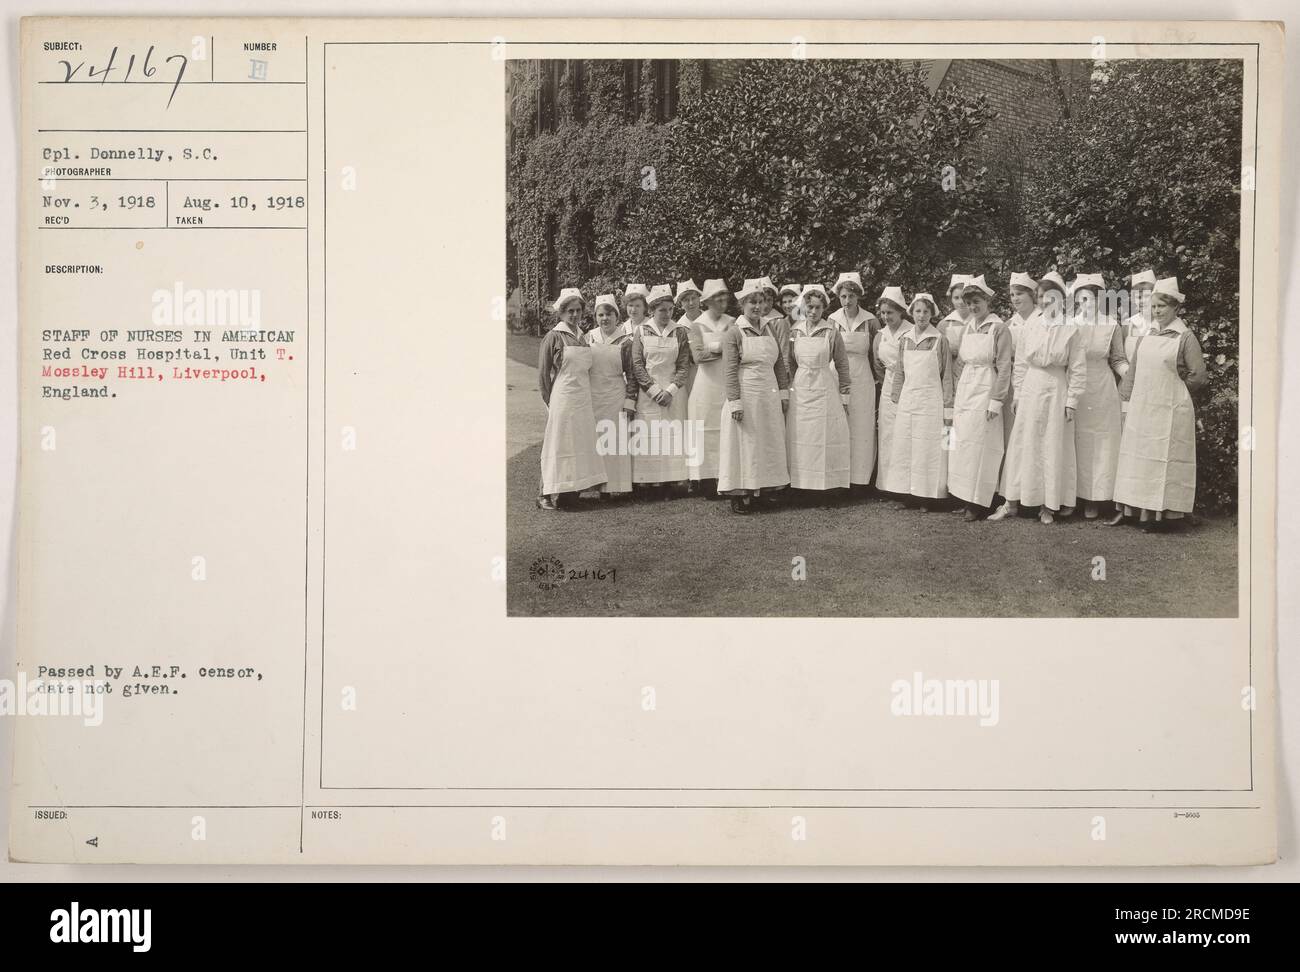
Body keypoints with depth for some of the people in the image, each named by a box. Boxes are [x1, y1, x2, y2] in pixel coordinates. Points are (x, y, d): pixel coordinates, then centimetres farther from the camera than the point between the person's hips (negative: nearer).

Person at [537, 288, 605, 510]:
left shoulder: (582, 338, 13)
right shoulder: (554, 337, -5)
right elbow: (543, 373, -5)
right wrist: (550, 402, -5)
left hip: (584, 399, 7)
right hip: (563, 398, -7)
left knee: (581, 444, 7)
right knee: (559, 445, -5)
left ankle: (572, 491, 12)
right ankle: (548, 495, 1)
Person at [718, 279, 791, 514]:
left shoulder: (769, 328, 9)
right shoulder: (734, 333, -7)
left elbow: (780, 363, 13)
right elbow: (730, 371, -10)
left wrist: (784, 391, 7)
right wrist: (735, 403, -16)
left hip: (770, 396, 5)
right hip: (746, 395, -5)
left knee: (769, 444, 7)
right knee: (744, 444, -2)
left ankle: (761, 490, 14)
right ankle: (738, 496, 4)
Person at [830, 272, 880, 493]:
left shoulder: (870, 321, -1)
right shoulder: (832, 320, 3)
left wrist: (876, 377, 6)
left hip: (862, 379, -1)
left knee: (862, 429, 2)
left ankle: (860, 478, 8)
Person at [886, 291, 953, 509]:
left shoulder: (940, 340, -2)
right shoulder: (905, 340, 9)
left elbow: (947, 376, -1)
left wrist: (947, 408, -3)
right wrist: (896, 402, 10)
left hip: (931, 401, -4)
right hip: (907, 401, 4)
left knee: (928, 450, -3)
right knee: (903, 449, 3)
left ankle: (927, 498, 4)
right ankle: (907, 494, 11)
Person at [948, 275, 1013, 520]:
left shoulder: (999, 328, -8)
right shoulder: (968, 327, 11)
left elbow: (1004, 368, -10)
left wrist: (996, 400, -13)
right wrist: (957, 390, 9)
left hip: (986, 390, -6)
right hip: (965, 390, 7)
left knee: (979, 445, -5)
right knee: (962, 443, 6)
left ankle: (977, 503, 1)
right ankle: (965, 498, 12)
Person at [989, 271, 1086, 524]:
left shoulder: (1070, 331, -5)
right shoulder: (1029, 327, 4)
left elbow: (1078, 370, -4)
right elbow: (1021, 363, 9)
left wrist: (1071, 401, -7)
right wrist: (1018, 393, 5)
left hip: (1056, 392, -3)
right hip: (1030, 391, 3)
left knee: (1053, 447, 3)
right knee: (1022, 446, 6)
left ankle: (1048, 506, 12)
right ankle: (1012, 503, 12)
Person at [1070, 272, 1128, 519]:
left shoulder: (1111, 326, 0)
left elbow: (1118, 360, 4)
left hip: (1102, 393, 0)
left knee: (1100, 444, 2)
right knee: (1076, 443, 3)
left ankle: (1094, 500, 9)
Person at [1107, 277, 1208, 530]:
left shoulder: (1185, 337, -7)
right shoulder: (1146, 336, 8)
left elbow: (1199, 377, -6)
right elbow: (1133, 372, 14)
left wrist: (1171, 389, 2)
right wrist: (1127, 394, 9)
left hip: (1170, 410, -5)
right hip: (1141, 408, 5)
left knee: (1164, 459, 0)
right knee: (1136, 456, 8)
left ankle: (1160, 512, 5)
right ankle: (1128, 508, 13)